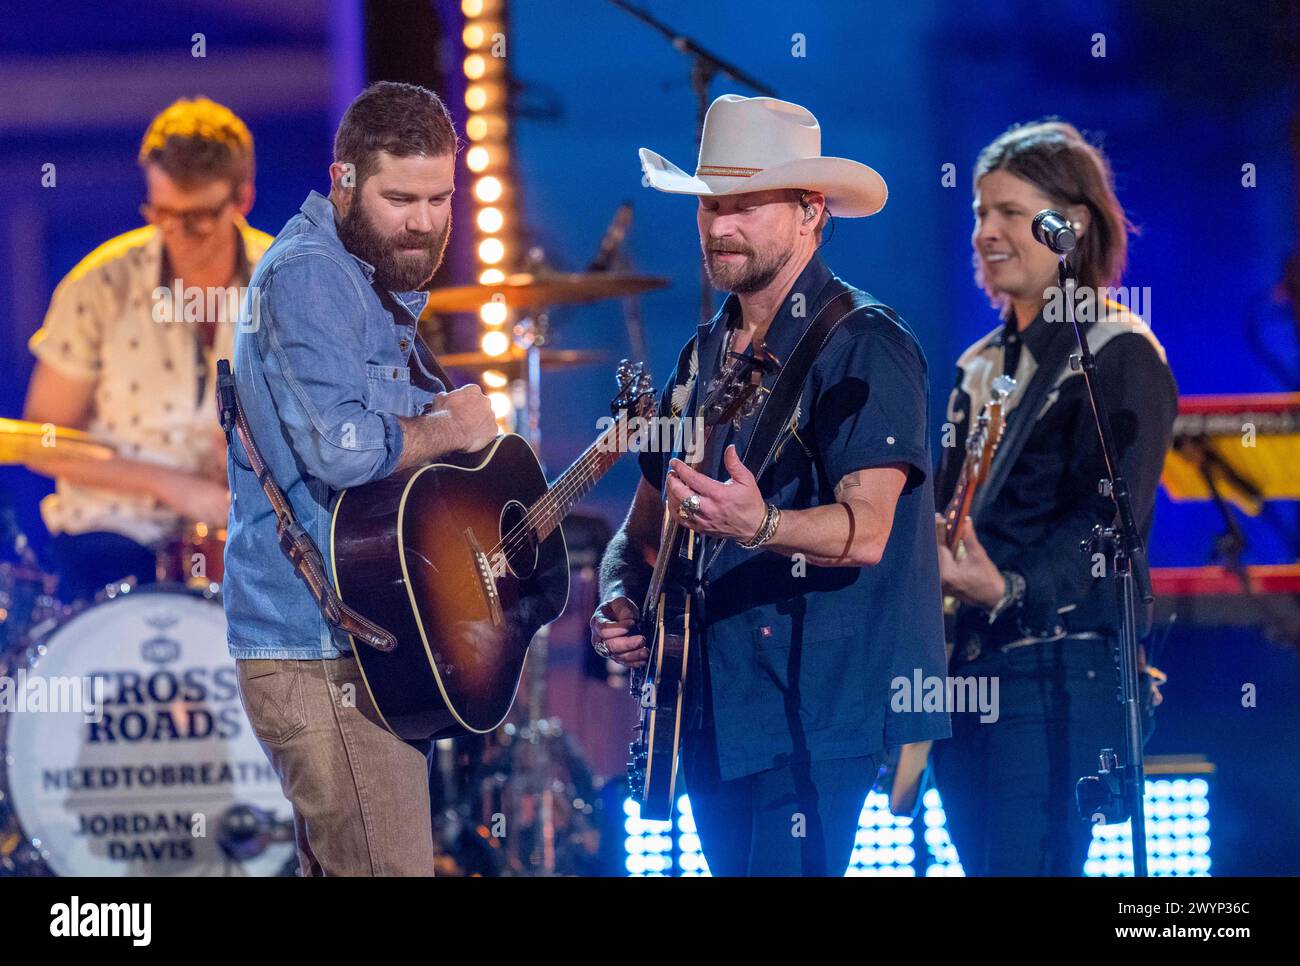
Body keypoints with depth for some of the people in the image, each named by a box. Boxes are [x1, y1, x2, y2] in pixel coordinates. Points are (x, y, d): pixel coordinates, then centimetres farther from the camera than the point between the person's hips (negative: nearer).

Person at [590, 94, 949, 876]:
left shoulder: (864, 346, -8)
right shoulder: (707, 353, 16)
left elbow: (866, 531, -20)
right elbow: (646, 526, 22)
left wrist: (759, 527, -38)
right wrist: (621, 601, 1)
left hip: (816, 706, -8)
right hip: (713, 707, 8)